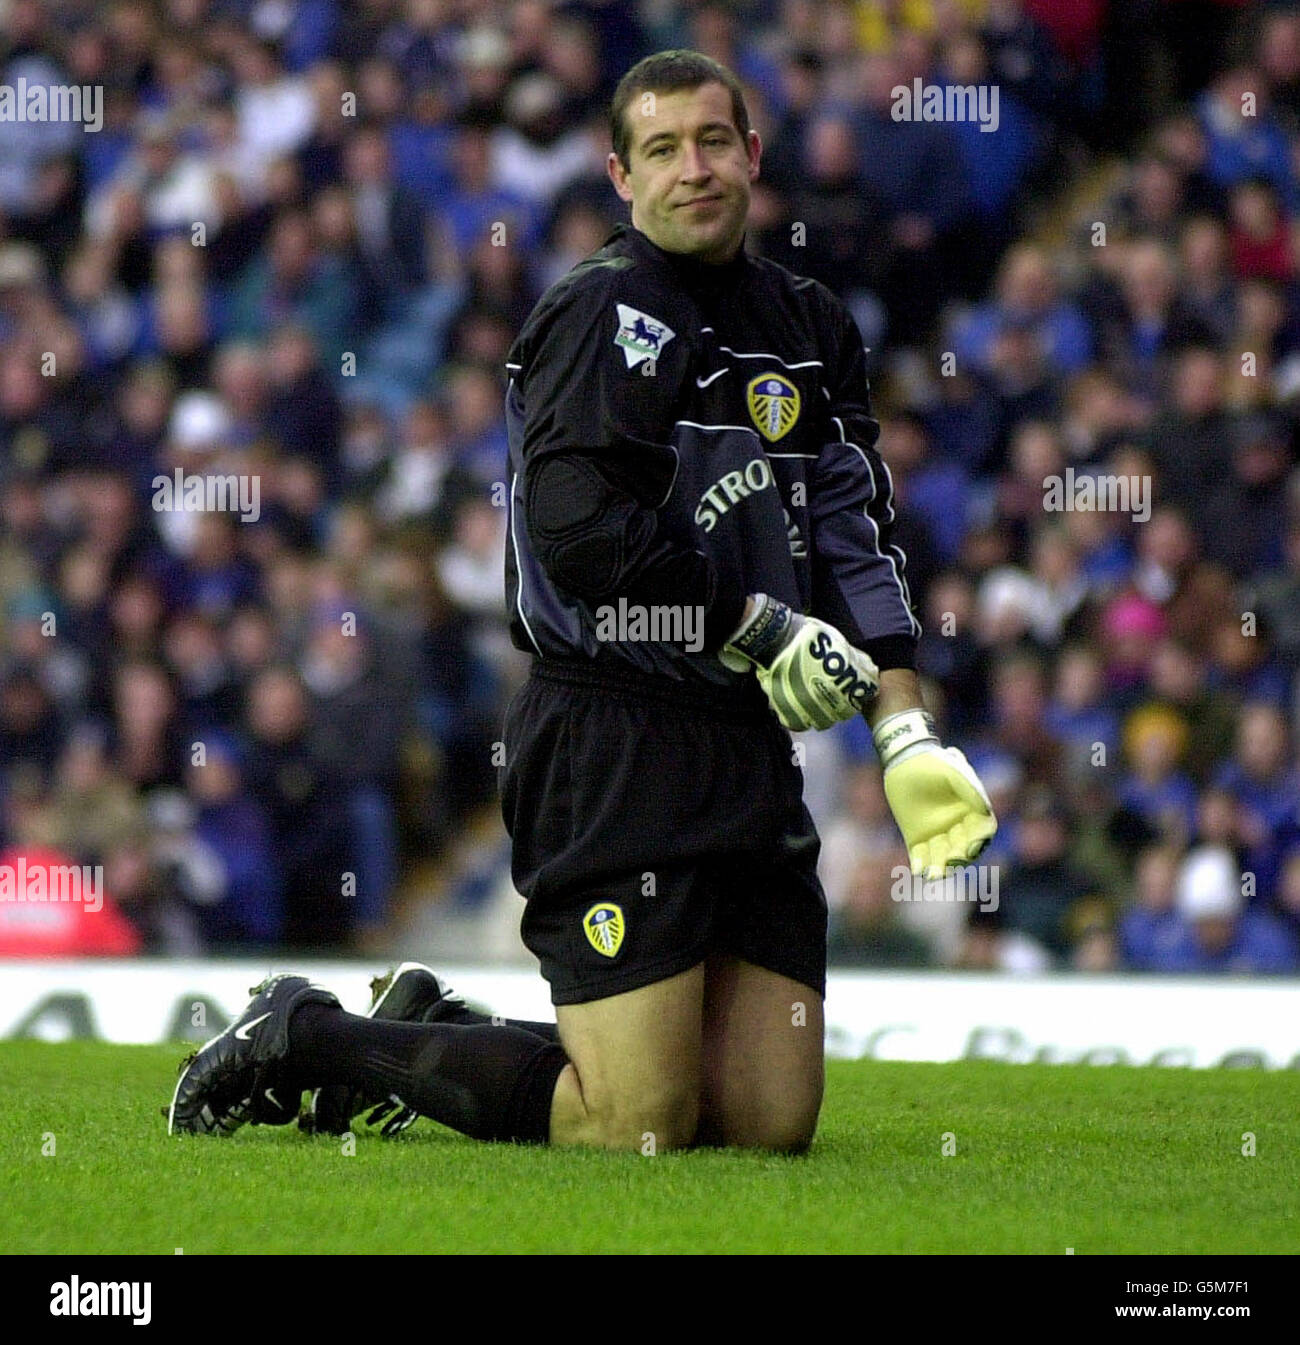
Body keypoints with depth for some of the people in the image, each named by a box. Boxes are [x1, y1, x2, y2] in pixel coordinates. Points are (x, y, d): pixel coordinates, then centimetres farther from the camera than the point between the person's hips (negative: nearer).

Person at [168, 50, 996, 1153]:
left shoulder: (812, 327, 16)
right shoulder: (608, 313, -9)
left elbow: (856, 532, 14)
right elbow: (582, 532, -20)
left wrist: (905, 731, 2)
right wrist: (762, 628, -13)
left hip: (750, 755, 8)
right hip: (616, 746, -8)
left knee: (774, 1123, 6)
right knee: (640, 1130, -10)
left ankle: (439, 1029, 22)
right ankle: (306, 1041, 6)